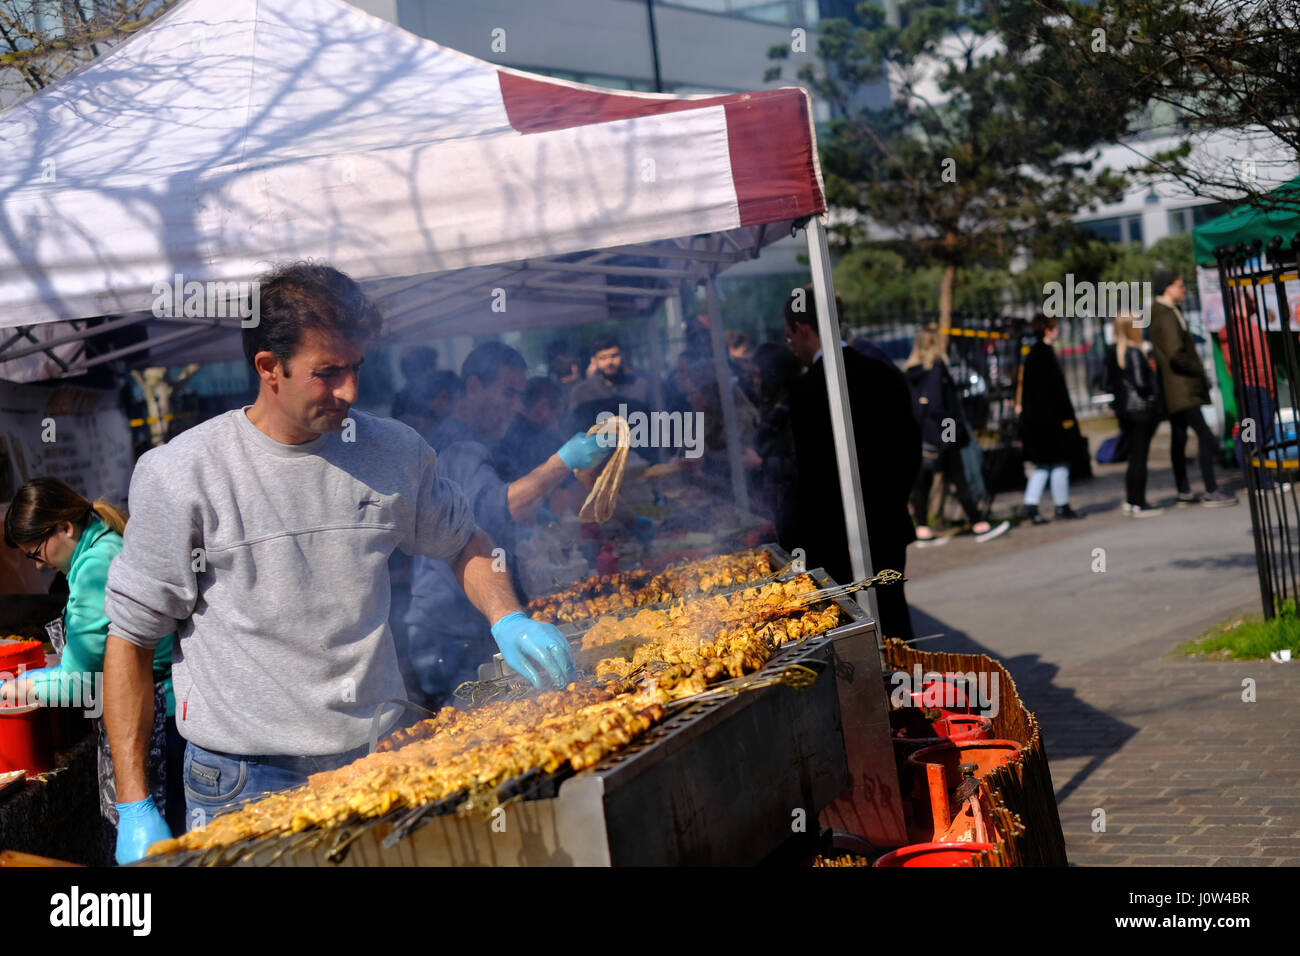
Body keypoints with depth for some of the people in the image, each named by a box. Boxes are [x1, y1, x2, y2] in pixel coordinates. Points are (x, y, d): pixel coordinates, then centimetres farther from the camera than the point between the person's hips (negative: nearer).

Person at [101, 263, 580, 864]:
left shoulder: (394, 452, 2)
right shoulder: (181, 475, -8)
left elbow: (463, 543, 20)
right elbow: (130, 639, -3)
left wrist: (507, 621, -1)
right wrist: (135, 809, -7)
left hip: (381, 760, 3)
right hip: (243, 781, -3)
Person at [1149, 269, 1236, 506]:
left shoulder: (1162, 314, 15)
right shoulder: (1167, 316, -17)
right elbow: (1176, 353, -25)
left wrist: (1198, 372, 19)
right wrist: (1198, 371, -13)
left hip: (1173, 391, 11)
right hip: (1181, 389, -11)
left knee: (1179, 438, 13)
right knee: (1205, 435, -12)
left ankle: (1184, 492, 19)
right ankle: (1211, 492, -12)